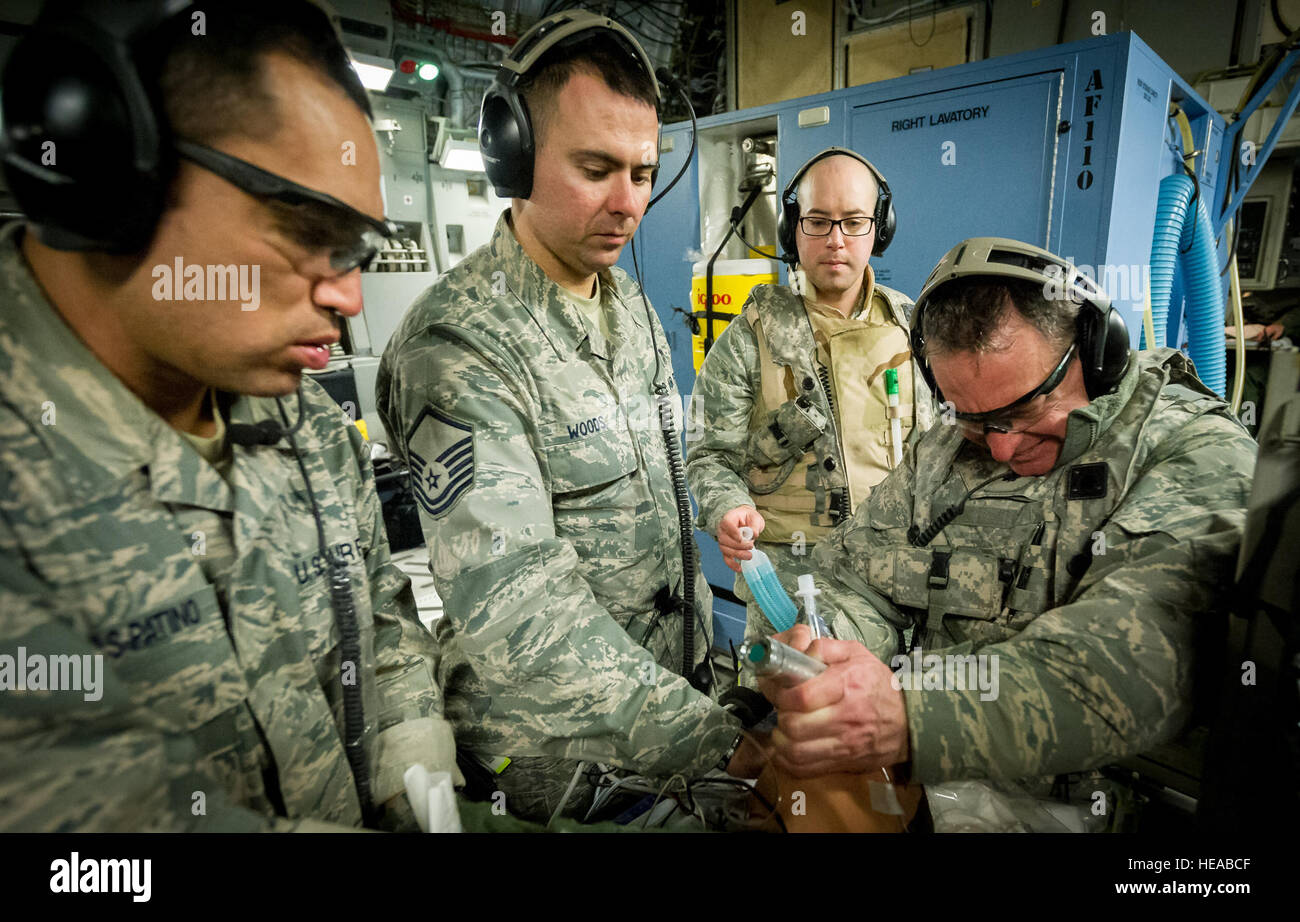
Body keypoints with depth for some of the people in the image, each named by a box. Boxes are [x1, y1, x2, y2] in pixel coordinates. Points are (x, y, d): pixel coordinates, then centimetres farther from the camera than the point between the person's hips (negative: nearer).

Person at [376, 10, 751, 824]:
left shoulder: (634, 306, 2)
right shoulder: (457, 345, -24)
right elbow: (515, 605, -31)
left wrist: (700, 628, 11)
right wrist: (719, 741, -34)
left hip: (674, 678, 7)